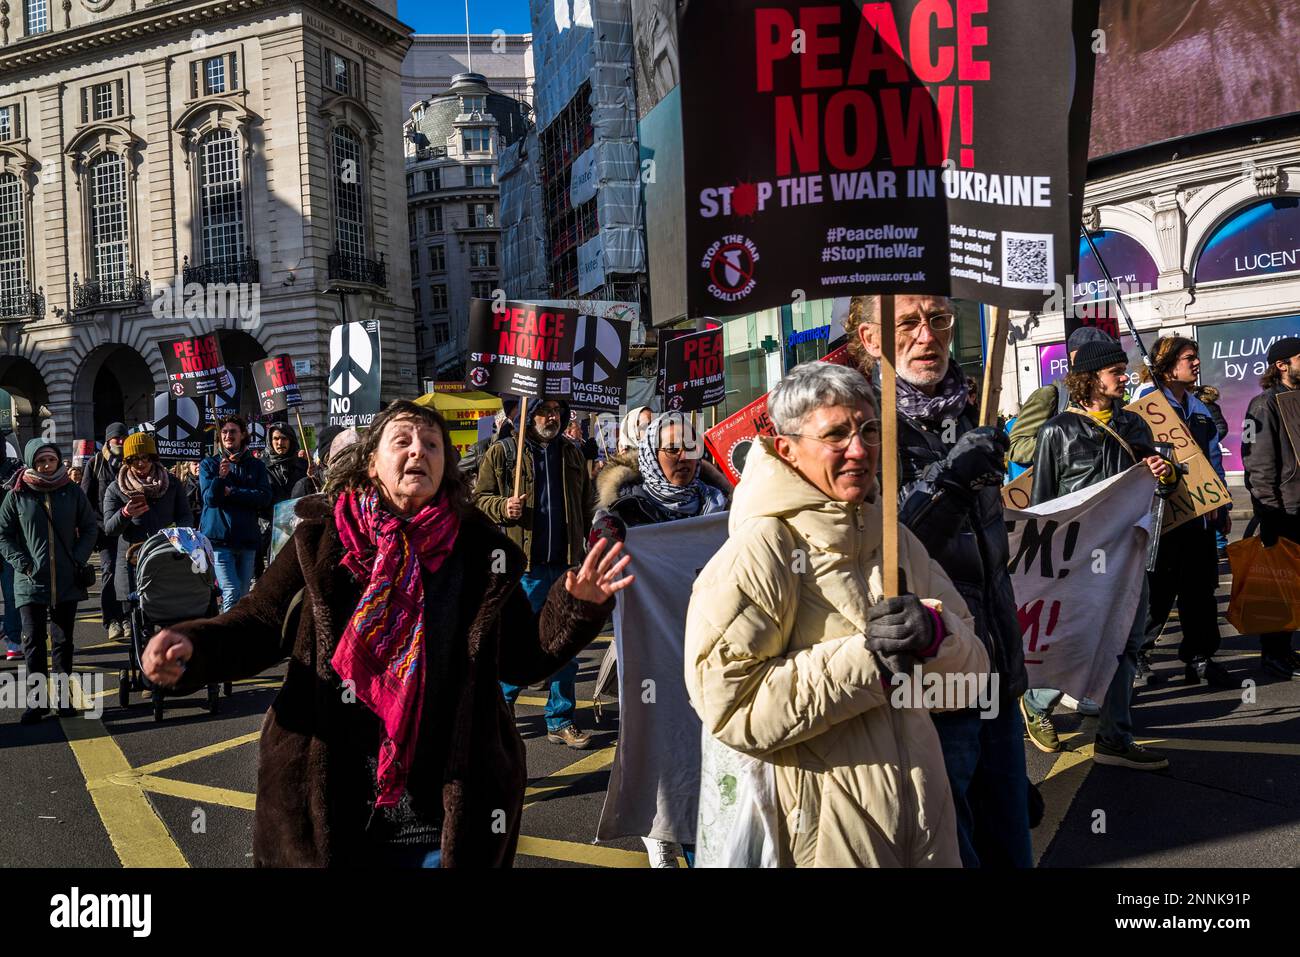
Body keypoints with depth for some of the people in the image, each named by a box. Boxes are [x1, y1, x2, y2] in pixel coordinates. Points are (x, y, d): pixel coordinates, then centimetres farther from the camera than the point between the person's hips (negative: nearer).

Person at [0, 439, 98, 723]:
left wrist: (78, 560, -5)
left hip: (67, 582, 1)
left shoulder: (73, 492, 1)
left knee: (63, 640, 10)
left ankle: (63, 696, 18)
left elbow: (90, 529, 7)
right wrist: (24, 564, -9)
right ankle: (36, 700, 7)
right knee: (34, 641, 0)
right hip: (31, 583, -1)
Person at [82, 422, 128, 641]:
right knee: (109, 571, -8)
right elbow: (85, 496, 6)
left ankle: (127, 618, 8)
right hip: (105, 527, -1)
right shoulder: (95, 463, 7)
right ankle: (112, 620, -4)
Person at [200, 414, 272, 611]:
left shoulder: (256, 466, 10)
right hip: (219, 537, -3)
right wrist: (220, 477, -24)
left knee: (243, 595, 8)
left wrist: (231, 492, -9)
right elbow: (209, 498, -7)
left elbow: (265, 497, -4)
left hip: (248, 538, 3)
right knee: (231, 593, -15)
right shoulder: (209, 464, 6)